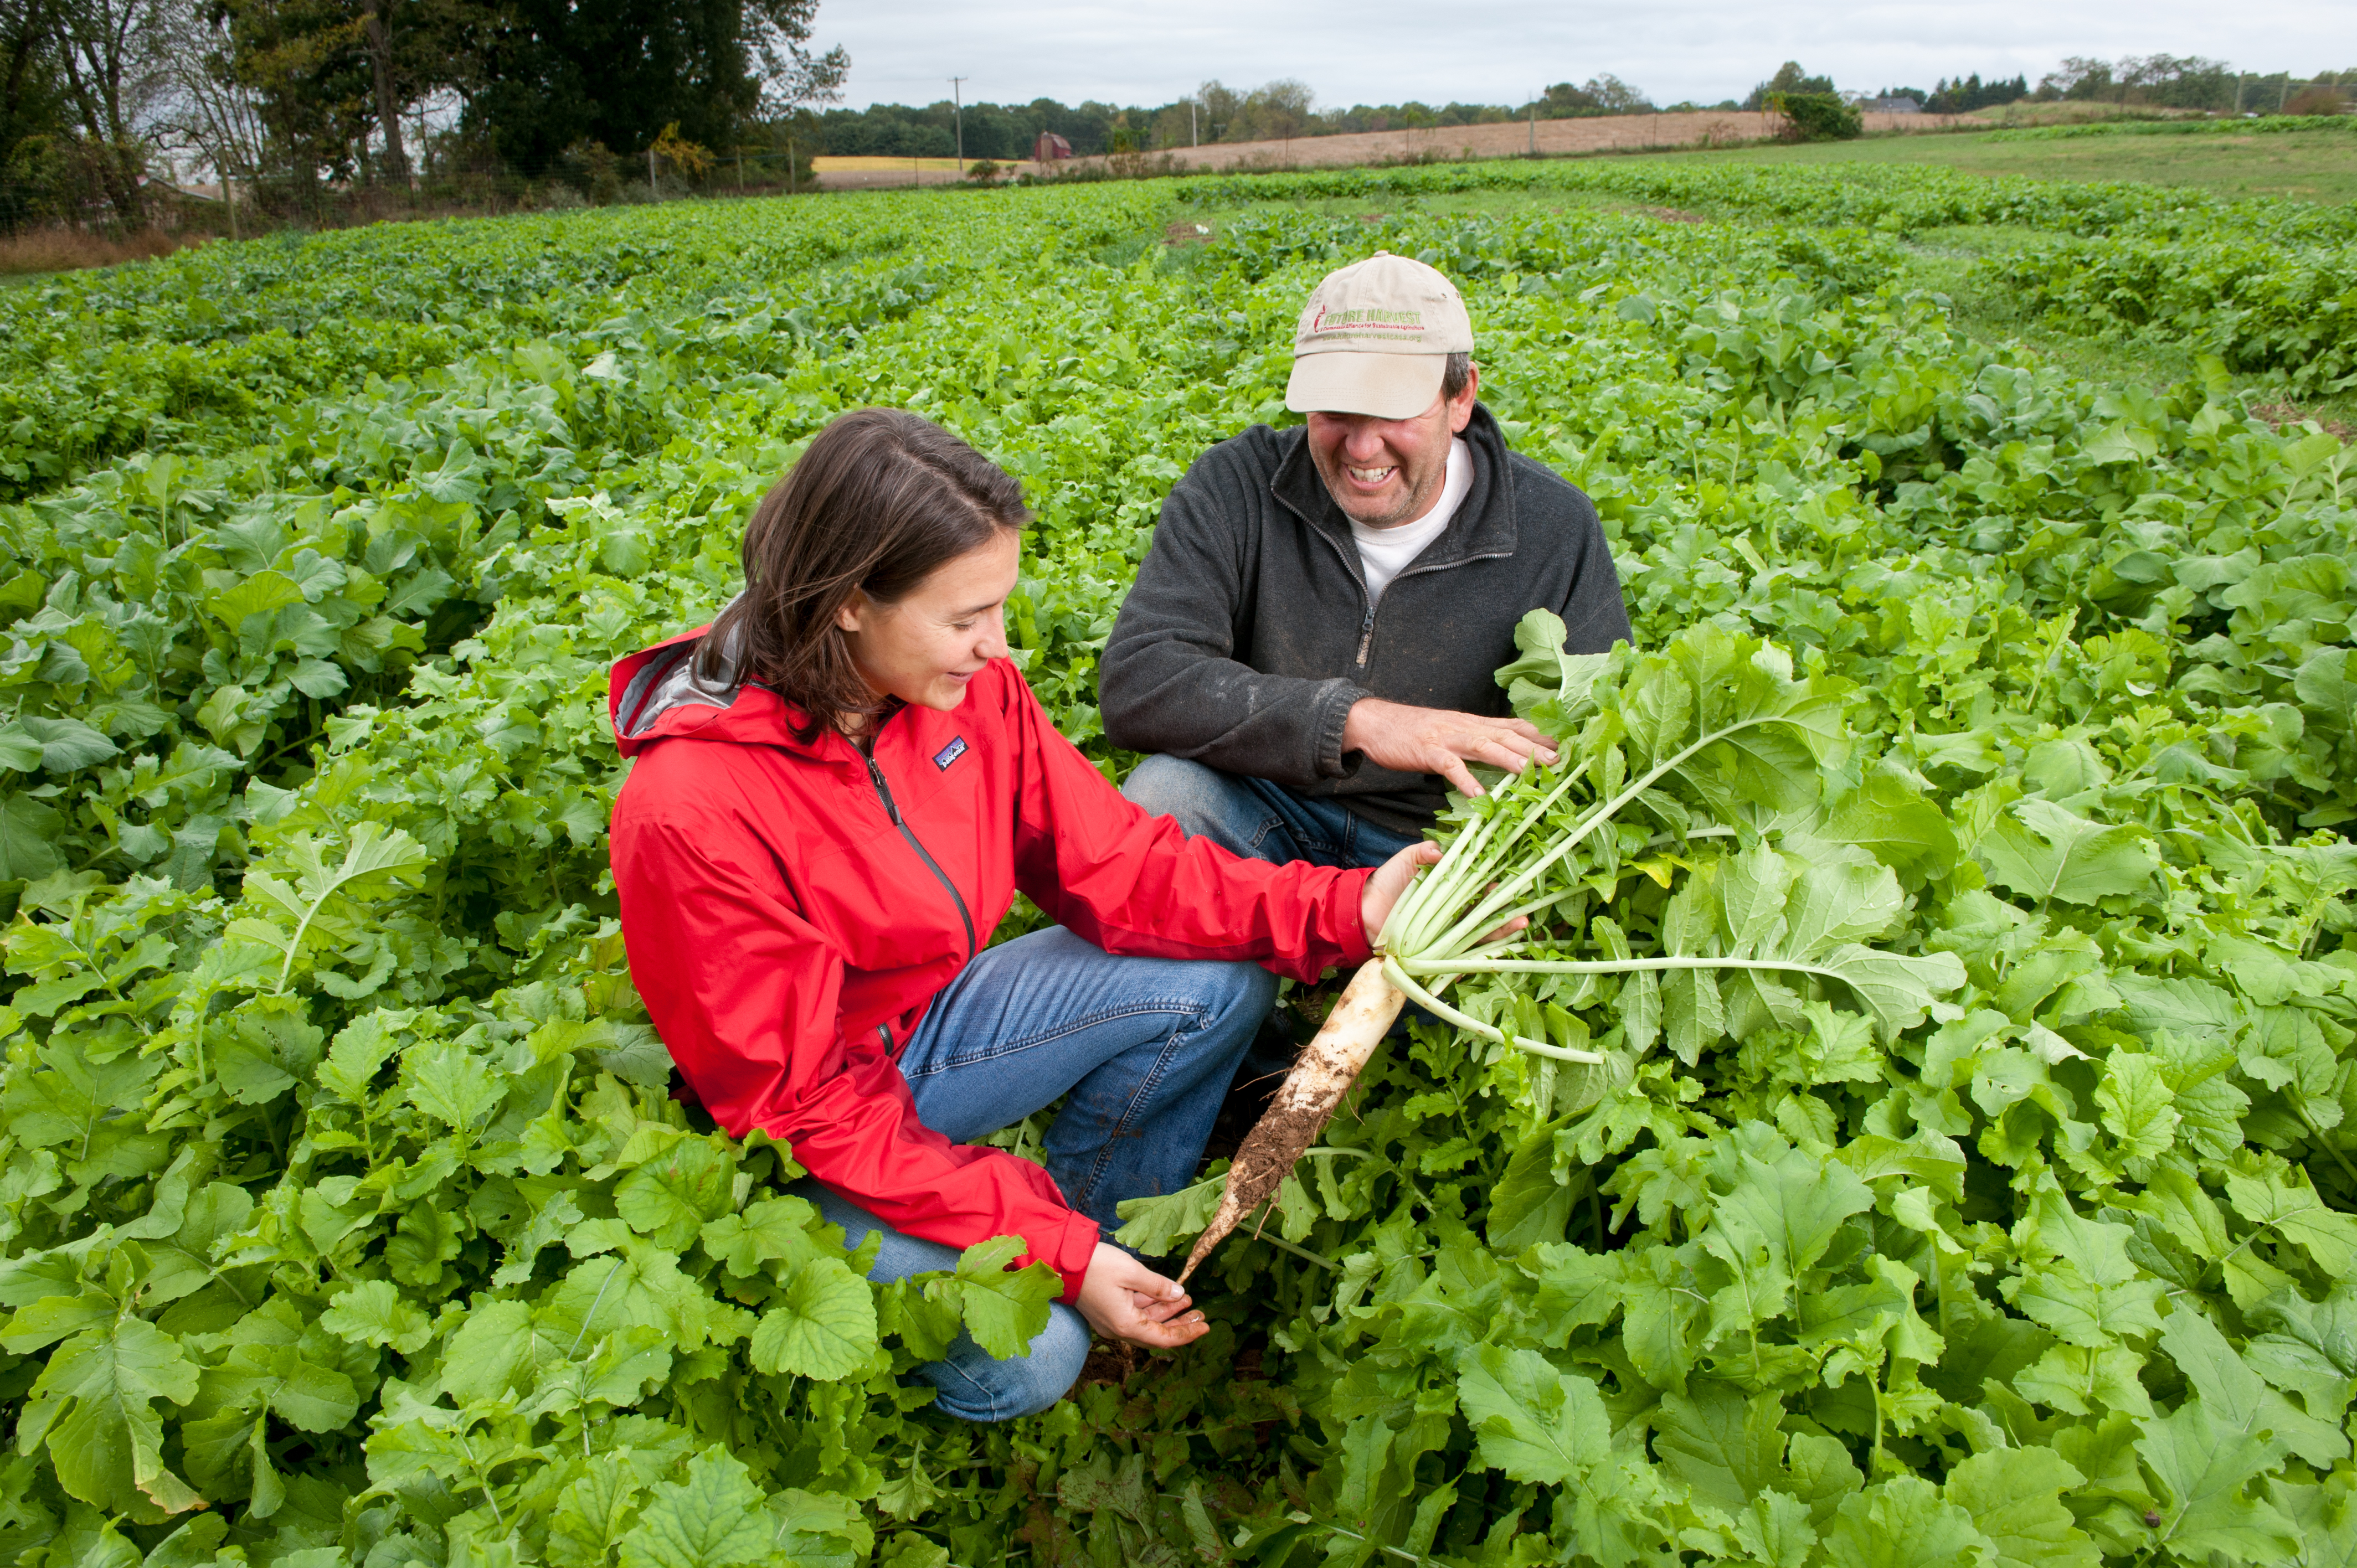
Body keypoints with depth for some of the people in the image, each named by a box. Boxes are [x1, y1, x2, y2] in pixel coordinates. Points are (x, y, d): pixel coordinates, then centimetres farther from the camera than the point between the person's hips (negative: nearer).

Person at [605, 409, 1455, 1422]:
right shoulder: (689, 814, -32)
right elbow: (803, 1104, -27)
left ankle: (1098, 1234, 11)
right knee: (1026, 1357, -23)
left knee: (1222, 982, -7)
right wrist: (1053, 1249, -29)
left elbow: (1109, 865, -9)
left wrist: (1340, 911, -20)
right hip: (801, 1147, -6)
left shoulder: (966, 687, -14)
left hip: (925, 1021, 6)